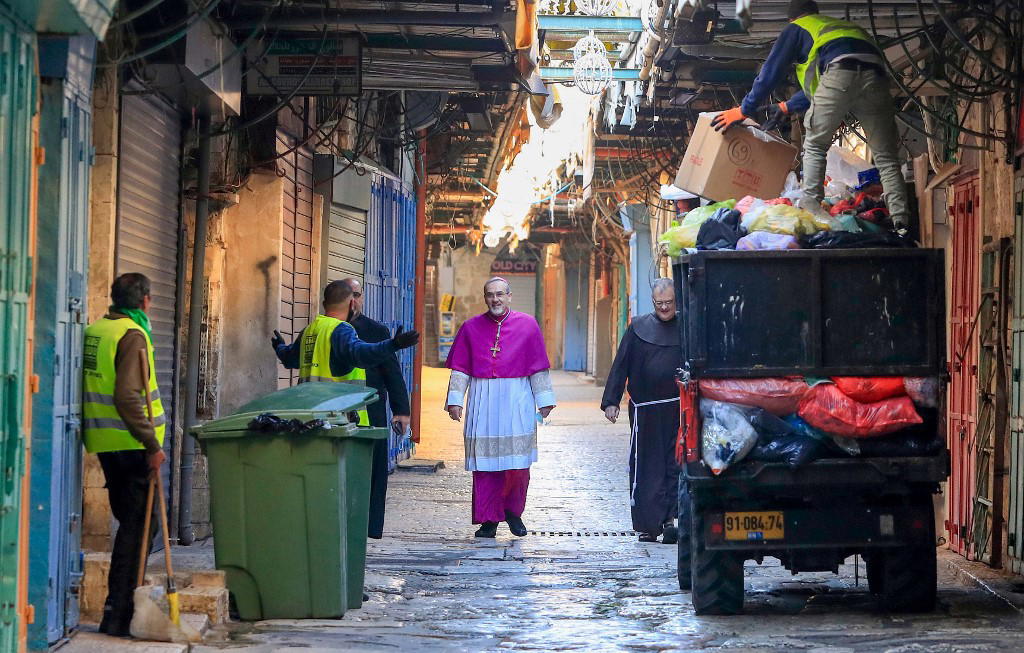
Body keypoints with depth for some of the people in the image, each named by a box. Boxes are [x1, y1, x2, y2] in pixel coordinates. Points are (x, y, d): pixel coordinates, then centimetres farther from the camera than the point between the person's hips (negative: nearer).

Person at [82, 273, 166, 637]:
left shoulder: (94, 331, 11)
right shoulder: (133, 335, -13)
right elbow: (128, 397, -22)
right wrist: (152, 445, -19)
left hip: (104, 443, 8)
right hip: (131, 444, -8)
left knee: (130, 522, 17)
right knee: (138, 527, -4)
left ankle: (120, 608, 20)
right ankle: (118, 615, -6)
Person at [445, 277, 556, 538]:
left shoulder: (527, 325, 5)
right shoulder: (471, 327, 8)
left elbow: (539, 367, 7)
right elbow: (460, 368, 10)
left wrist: (544, 400, 5)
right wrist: (455, 400, 3)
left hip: (517, 401, -1)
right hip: (482, 402, 1)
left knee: (518, 461, -4)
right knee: (484, 463, -1)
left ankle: (513, 511, 17)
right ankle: (488, 520, 5)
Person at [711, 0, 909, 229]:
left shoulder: (796, 29, 26)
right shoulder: (844, 25, 44)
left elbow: (770, 73, 21)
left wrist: (744, 110, 28)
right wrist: (787, 107, 56)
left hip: (840, 74, -4)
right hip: (875, 77, 4)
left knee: (814, 148, 13)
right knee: (886, 158, 6)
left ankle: (810, 209, 2)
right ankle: (899, 222, -6)